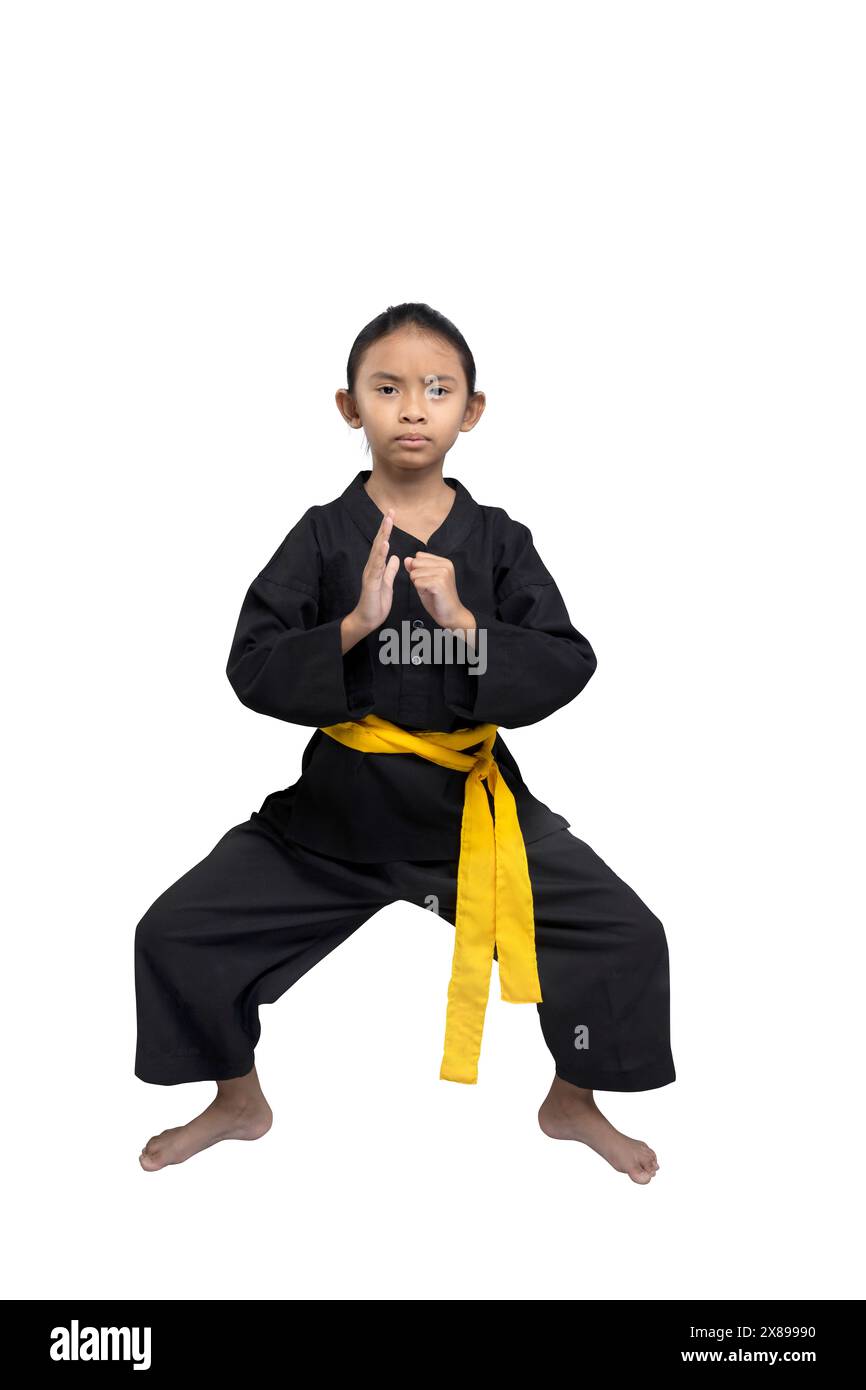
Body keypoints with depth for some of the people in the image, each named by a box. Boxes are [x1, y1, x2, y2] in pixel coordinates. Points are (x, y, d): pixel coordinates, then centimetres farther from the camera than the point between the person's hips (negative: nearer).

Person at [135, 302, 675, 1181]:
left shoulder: (499, 540, -1)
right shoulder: (323, 536, -3)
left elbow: (567, 668, -8)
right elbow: (253, 667, -8)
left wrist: (463, 623, -21)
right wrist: (355, 625, -22)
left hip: (474, 801, 0)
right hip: (337, 805, 0)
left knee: (629, 939, -8)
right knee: (176, 936, -3)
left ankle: (573, 1104, 22)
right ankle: (237, 1102, 26)